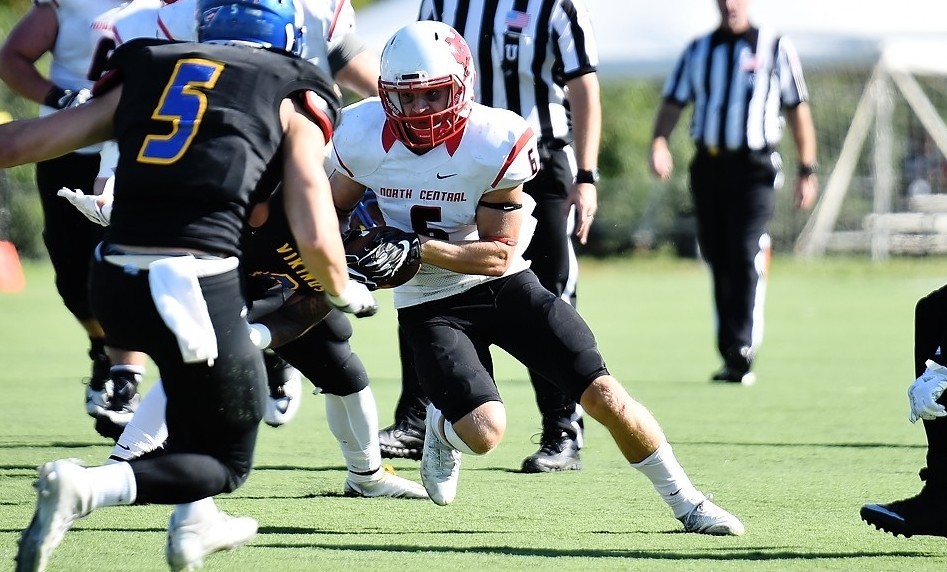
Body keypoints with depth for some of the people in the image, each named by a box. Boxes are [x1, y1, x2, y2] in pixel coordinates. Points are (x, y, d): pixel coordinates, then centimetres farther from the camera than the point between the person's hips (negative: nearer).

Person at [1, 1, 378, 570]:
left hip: (113, 286, 5)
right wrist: (347, 293, 24)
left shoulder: (143, 76, 19)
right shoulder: (292, 100, 12)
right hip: (198, 284, -5)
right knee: (227, 462, 11)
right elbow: (316, 237, 4)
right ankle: (84, 488, -12)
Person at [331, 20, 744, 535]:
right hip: (429, 304, 0)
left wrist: (416, 249, -29)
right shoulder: (363, 136, -14)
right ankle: (441, 427, 16)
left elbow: (498, 254, -17)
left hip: (503, 284, 0)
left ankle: (686, 502, 13)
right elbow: (337, 210, 6)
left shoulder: (497, 141, -21)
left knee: (604, 395, -6)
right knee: (484, 430, -22)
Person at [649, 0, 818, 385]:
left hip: (753, 169, -4)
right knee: (718, 261, 6)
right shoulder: (698, 51, 14)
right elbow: (673, 103, 10)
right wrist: (659, 141, -10)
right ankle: (730, 353, 13)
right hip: (708, 167, 4)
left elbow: (798, 111, 7)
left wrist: (807, 171, 2)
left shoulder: (775, 48, 5)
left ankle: (741, 355, -21)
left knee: (746, 258, -16)